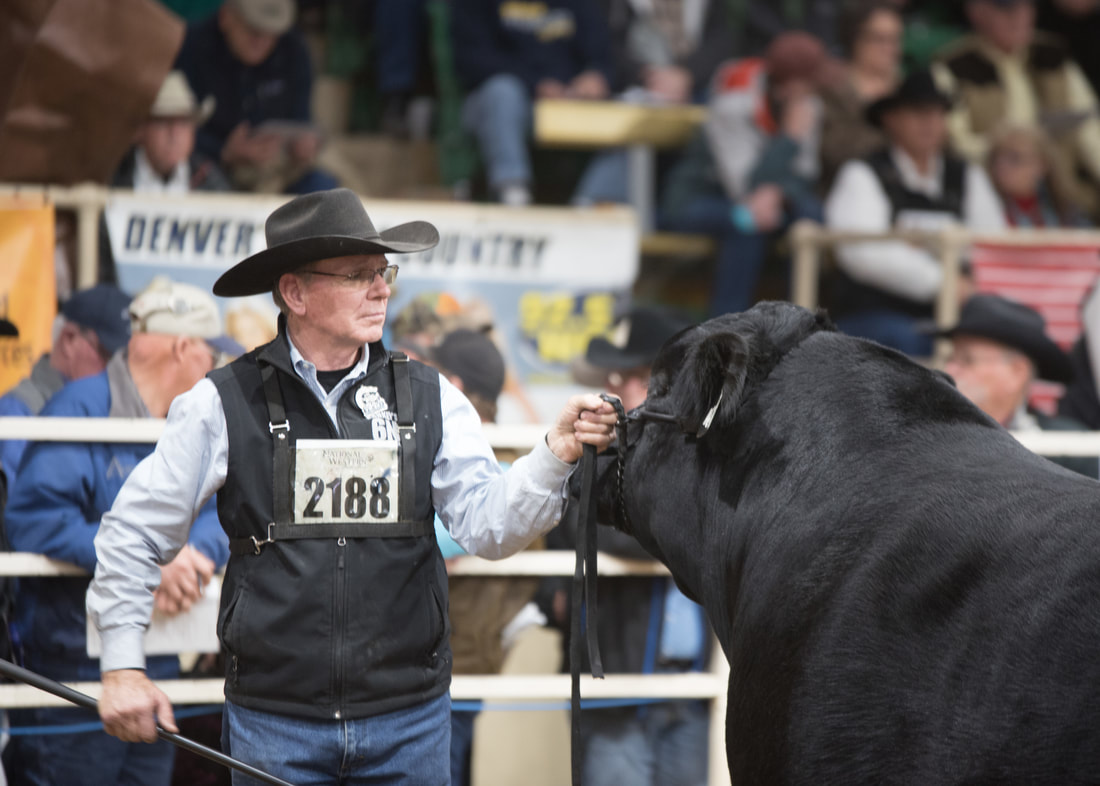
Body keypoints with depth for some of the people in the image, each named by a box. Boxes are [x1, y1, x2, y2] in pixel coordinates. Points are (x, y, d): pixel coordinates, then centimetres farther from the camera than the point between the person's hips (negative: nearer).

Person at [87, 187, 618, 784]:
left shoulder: (430, 399, 5)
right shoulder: (223, 404, -1)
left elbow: (487, 525, -6)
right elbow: (132, 532, 5)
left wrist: (556, 454, -23)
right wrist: (122, 667, 1)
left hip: (409, 720, 2)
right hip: (273, 722, -2)